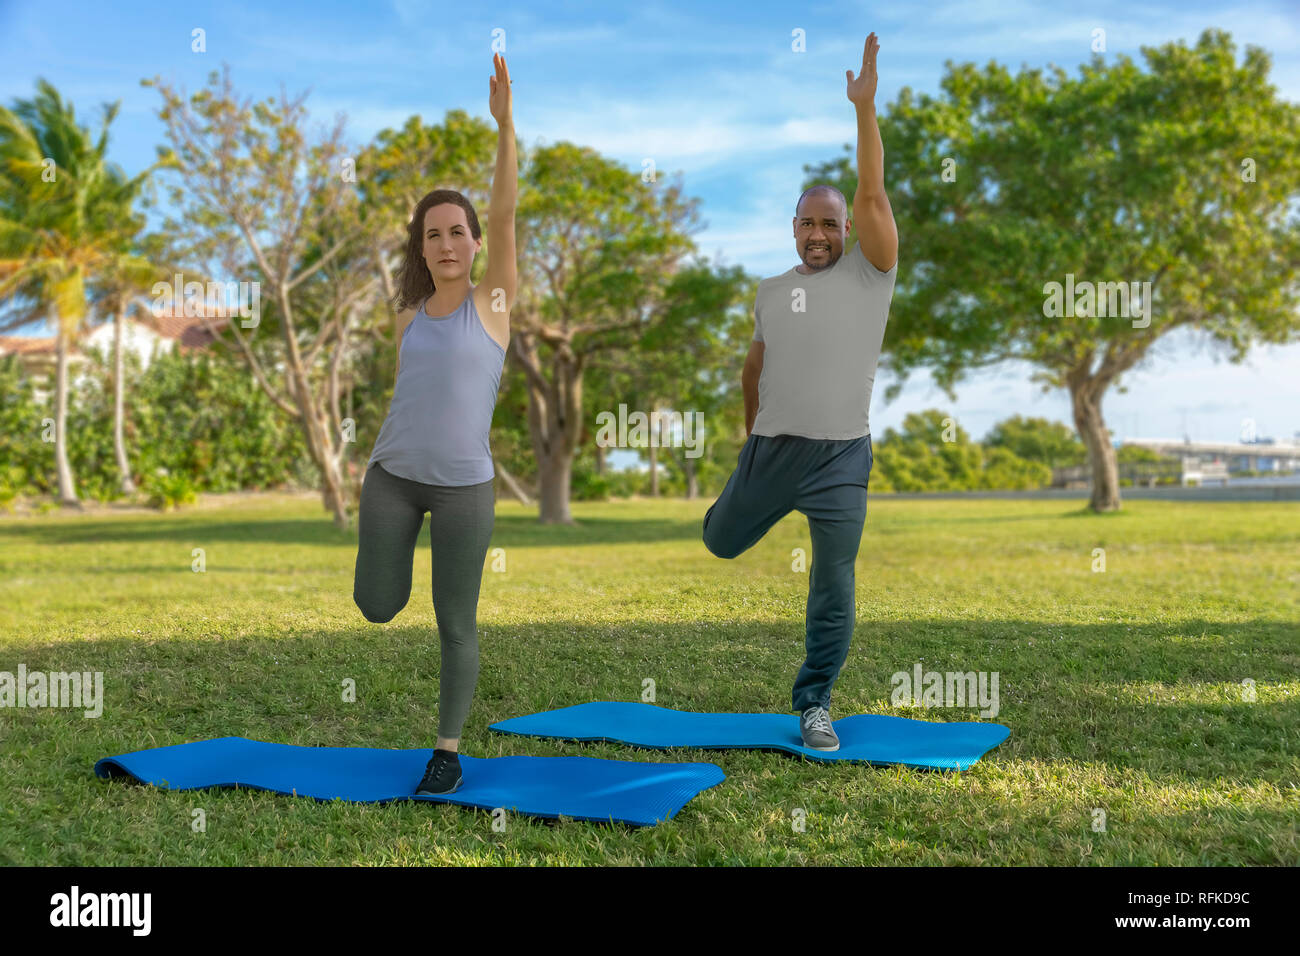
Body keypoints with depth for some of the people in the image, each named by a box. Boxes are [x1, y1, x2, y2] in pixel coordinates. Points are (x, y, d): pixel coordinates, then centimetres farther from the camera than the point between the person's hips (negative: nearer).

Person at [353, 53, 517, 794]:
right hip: (392, 475, 4)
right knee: (376, 608, 6)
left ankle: (449, 748, 20)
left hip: (466, 485, -3)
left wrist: (505, 120, -20)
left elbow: (505, 211, -13)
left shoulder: (495, 301, -2)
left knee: (457, 623, 2)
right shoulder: (409, 315, 8)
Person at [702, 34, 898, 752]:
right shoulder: (772, 292, 10)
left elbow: (871, 194, -14)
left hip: (841, 456, -3)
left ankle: (813, 704, 12)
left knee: (834, 589, -4)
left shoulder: (869, 274, -1)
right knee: (721, 543, 21)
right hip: (770, 448, 4)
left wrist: (865, 108, -19)